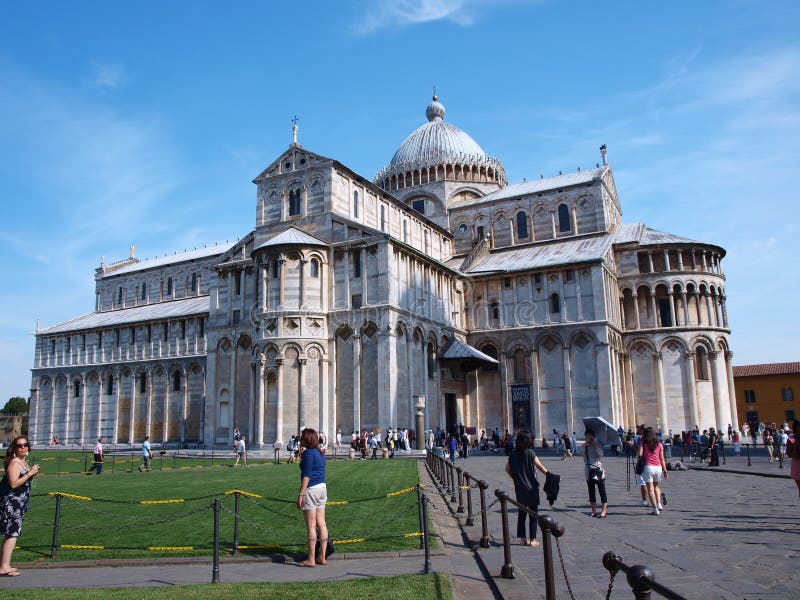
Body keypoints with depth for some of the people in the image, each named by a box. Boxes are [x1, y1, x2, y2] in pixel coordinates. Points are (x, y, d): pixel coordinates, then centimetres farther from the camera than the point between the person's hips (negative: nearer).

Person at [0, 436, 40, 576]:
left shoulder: (24, 462, 14)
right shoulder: (14, 463, -14)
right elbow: (13, 484, -24)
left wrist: (33, 474, 10)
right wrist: (30, 473, -23)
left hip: (18, 504, 10)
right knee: (12, 534, -10)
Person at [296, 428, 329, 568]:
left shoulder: (308, 453, -13)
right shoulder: (319, 453, 13)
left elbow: (307, 475, -17)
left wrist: (301, 495, -16)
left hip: (311, 489, -9)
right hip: (322, 488, 9)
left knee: (311, 526, -2)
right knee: (321, 524, 10)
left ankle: (311, 560, 3)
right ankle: (322, 557, 15)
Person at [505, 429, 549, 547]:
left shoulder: (513, 454, 0)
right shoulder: (530, 453, -13)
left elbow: (507, 469, 6)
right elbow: (541, 467, -11)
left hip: (519, 488, 4)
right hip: (532, 488, -4)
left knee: (521, 513, 13)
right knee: (533, 514, 5)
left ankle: (522, 538, 17)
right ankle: (532, 540, 7)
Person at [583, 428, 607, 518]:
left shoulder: (598, 444, -1)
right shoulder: (584, 446, 9)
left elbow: (601, 453, -19)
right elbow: (583, 455, -7)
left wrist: (595, 444, -18)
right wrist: (585, 445, -15)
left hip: (598, 470, -4)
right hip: (589, 470, 4)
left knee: (602, 491, -3)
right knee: (591, 491, 8)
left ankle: (603, 511, 1)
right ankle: (594, 511, 16)